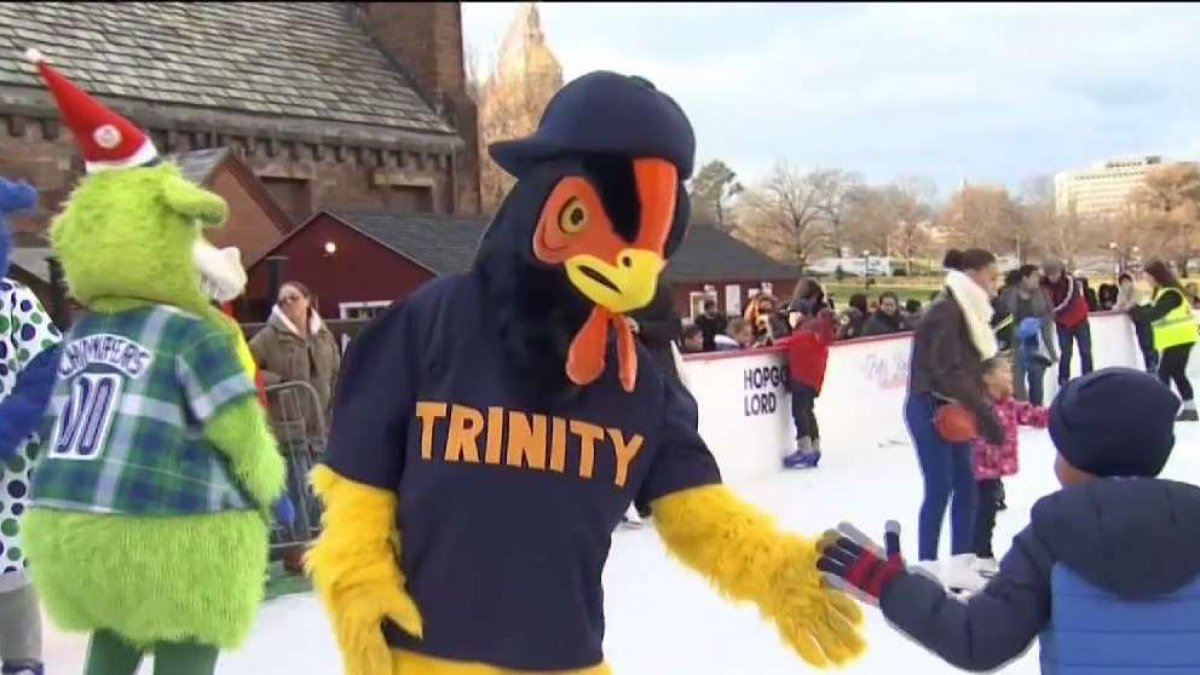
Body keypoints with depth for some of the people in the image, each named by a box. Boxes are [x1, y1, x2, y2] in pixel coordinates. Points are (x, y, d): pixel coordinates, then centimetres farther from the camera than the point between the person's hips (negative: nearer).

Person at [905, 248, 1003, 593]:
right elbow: (947, 372, -23)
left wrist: (982, 411, 2)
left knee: (965, 485, 11)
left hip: (952, 410, 10)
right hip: (930, 409, -10)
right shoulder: (946, 312, -18)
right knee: (940, 488, -5)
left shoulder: (967, 310, 12)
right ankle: (928, 568, 5)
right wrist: (984, 413, -22)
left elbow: (971, 366, 13)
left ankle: (960, 565, 21)